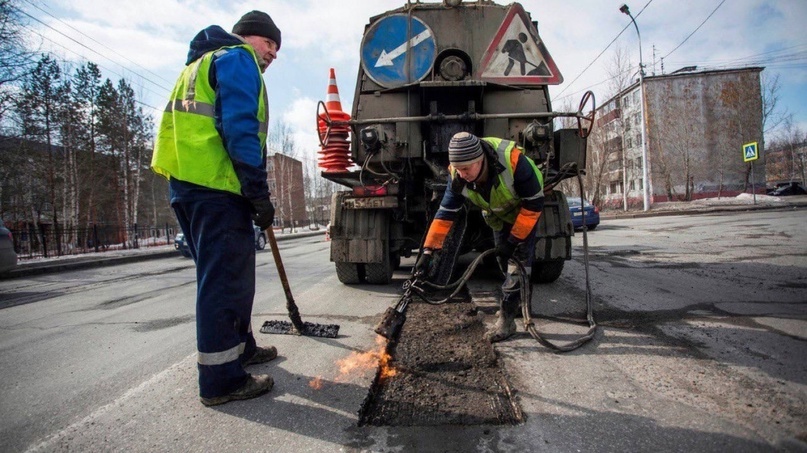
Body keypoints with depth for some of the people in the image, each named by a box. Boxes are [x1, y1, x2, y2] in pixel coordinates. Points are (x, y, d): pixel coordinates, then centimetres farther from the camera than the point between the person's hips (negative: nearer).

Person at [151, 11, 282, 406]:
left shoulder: (203, 62, 31)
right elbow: (240, 129, -15)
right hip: (215, 186, -10)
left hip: (187, 184, 10)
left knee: (228, 273, 17)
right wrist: (260, 194, -16)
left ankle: (240, 347, 31)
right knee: (224, 279, -6)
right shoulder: (237, 58, 0)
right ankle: (222, 379, 1)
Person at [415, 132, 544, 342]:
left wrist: (514, 239, -26)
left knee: (519, 258, -14)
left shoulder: (512, 160, -42)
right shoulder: (457, 175, -28)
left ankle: (506, 319, -6)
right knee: (503, 258, 12)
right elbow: (446, 213, -21)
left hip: (524, 211, -5)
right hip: (498, 215, 5)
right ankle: (516, 301, 36)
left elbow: (534, 203, -29)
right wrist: (428, 252, -26)